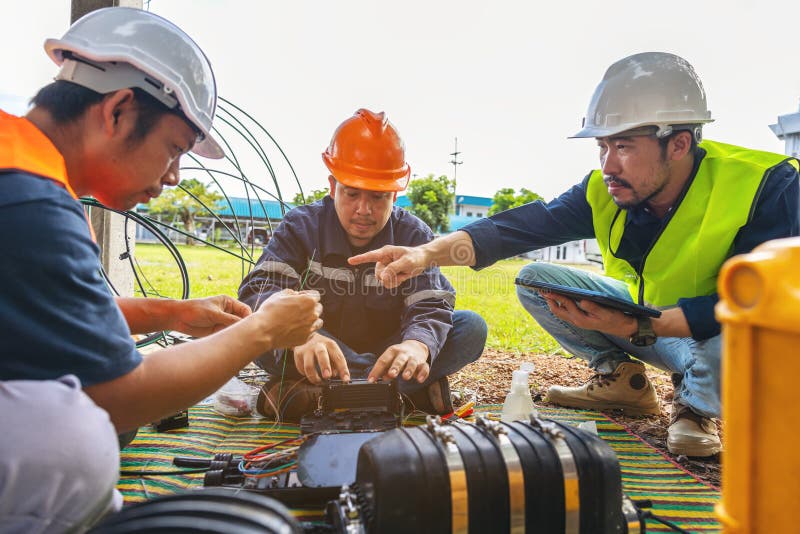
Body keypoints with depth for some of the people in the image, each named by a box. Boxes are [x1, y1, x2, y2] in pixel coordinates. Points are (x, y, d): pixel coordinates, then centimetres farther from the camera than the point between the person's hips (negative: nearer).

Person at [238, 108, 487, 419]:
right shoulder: (301, 227, -8)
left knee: (472, 327, -19)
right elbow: (259, 291, -24)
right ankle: (409, 389, -29)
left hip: (387, 352, 1)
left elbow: (429, 306, -18)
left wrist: (417, 345, -44)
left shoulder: (415, 236, -5)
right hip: (317, 358, -1)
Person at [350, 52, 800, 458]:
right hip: (646, 314, 5)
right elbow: (528, 225, -21)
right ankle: (622, 378, 5)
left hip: (722, 335, -4)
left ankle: (698, 404, -5)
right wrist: (427, 253, -33)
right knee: (536, 281, -7)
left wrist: (638, 328, -42)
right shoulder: (606, 190, -15)